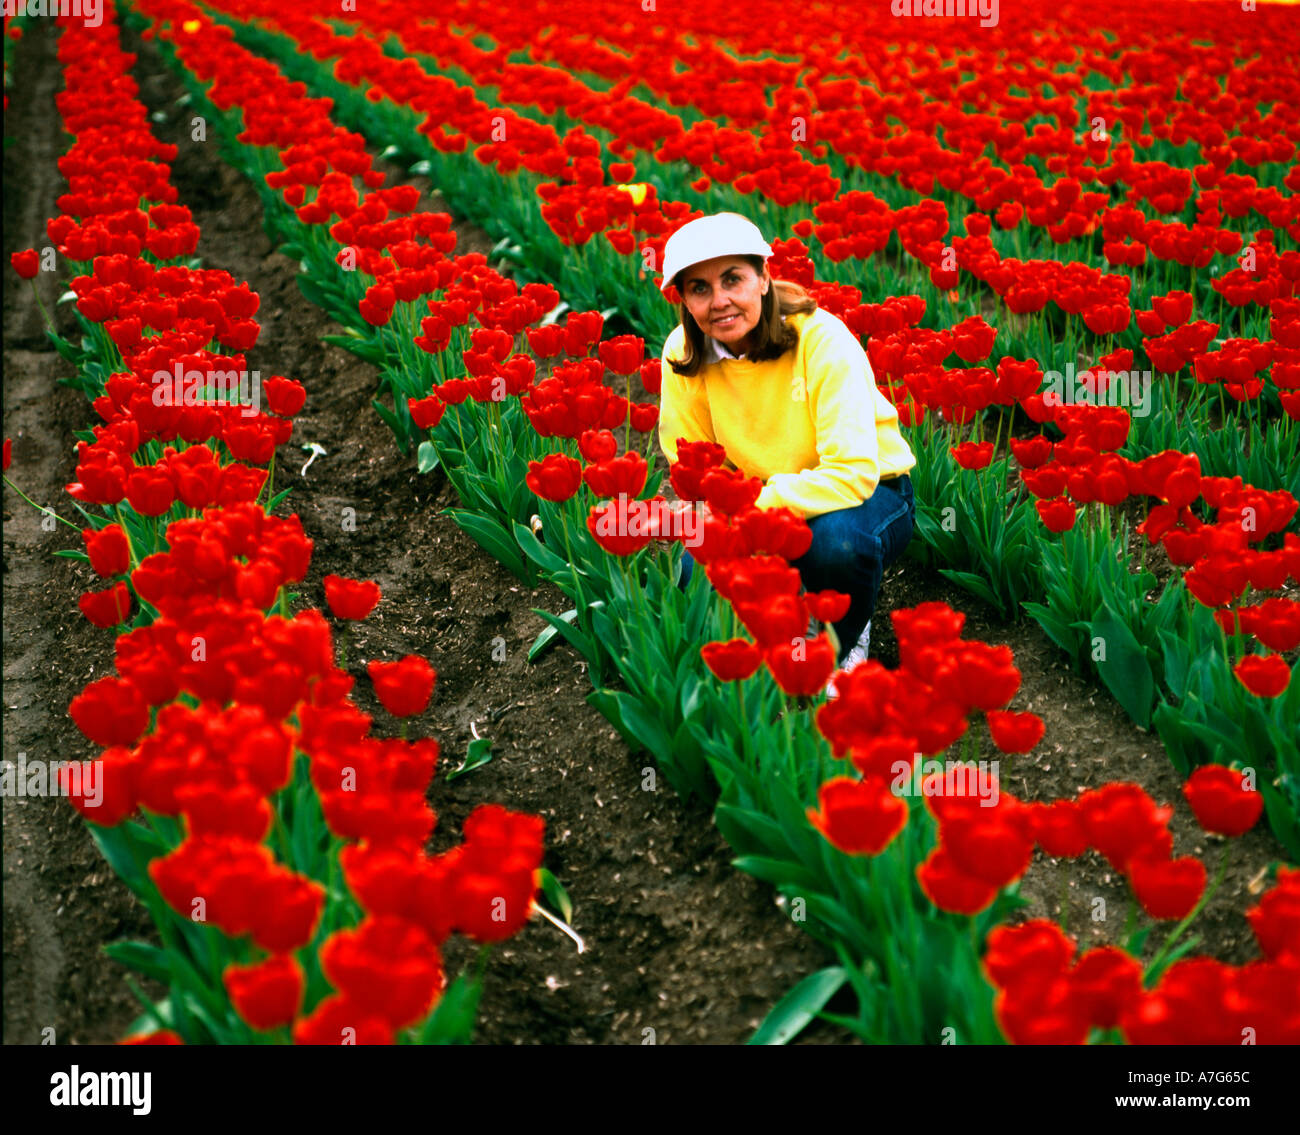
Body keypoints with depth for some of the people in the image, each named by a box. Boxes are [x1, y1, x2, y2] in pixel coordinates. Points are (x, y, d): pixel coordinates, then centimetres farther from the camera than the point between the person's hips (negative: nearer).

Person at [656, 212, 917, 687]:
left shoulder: (822, 340, -25)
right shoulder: (682, 354, -13)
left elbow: (853, 473, -30)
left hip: (867, 492, -3)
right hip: (762, 509, 3)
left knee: (837, 540, -37)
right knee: (695, 573, -25)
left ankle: (844, 646, -3)